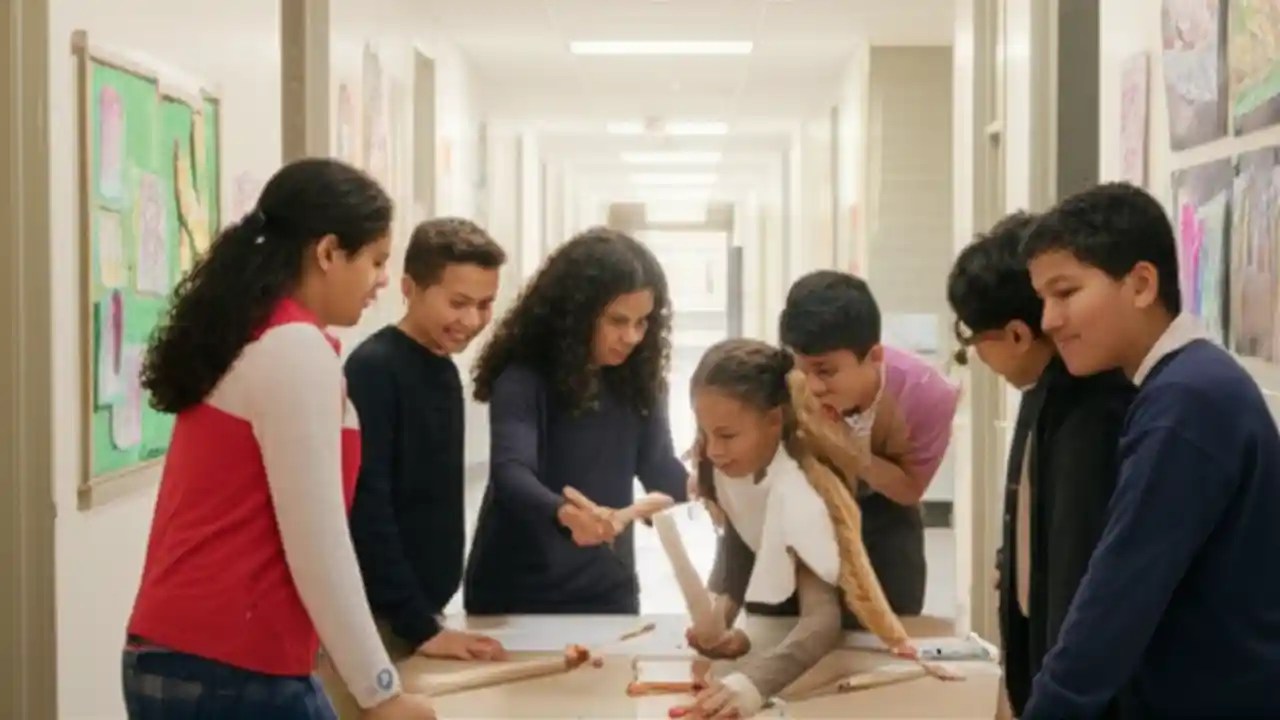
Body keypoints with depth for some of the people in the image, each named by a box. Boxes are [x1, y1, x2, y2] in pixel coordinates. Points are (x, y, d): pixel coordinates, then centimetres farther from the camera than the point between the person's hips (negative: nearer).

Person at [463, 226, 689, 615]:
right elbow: (510, 474, -30)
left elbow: (660, 469, 1)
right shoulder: (523, 379, -16)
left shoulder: (637, 381, 1)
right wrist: (564, 513, -50)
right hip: (517, 596, -5)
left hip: (608, 593, 5)